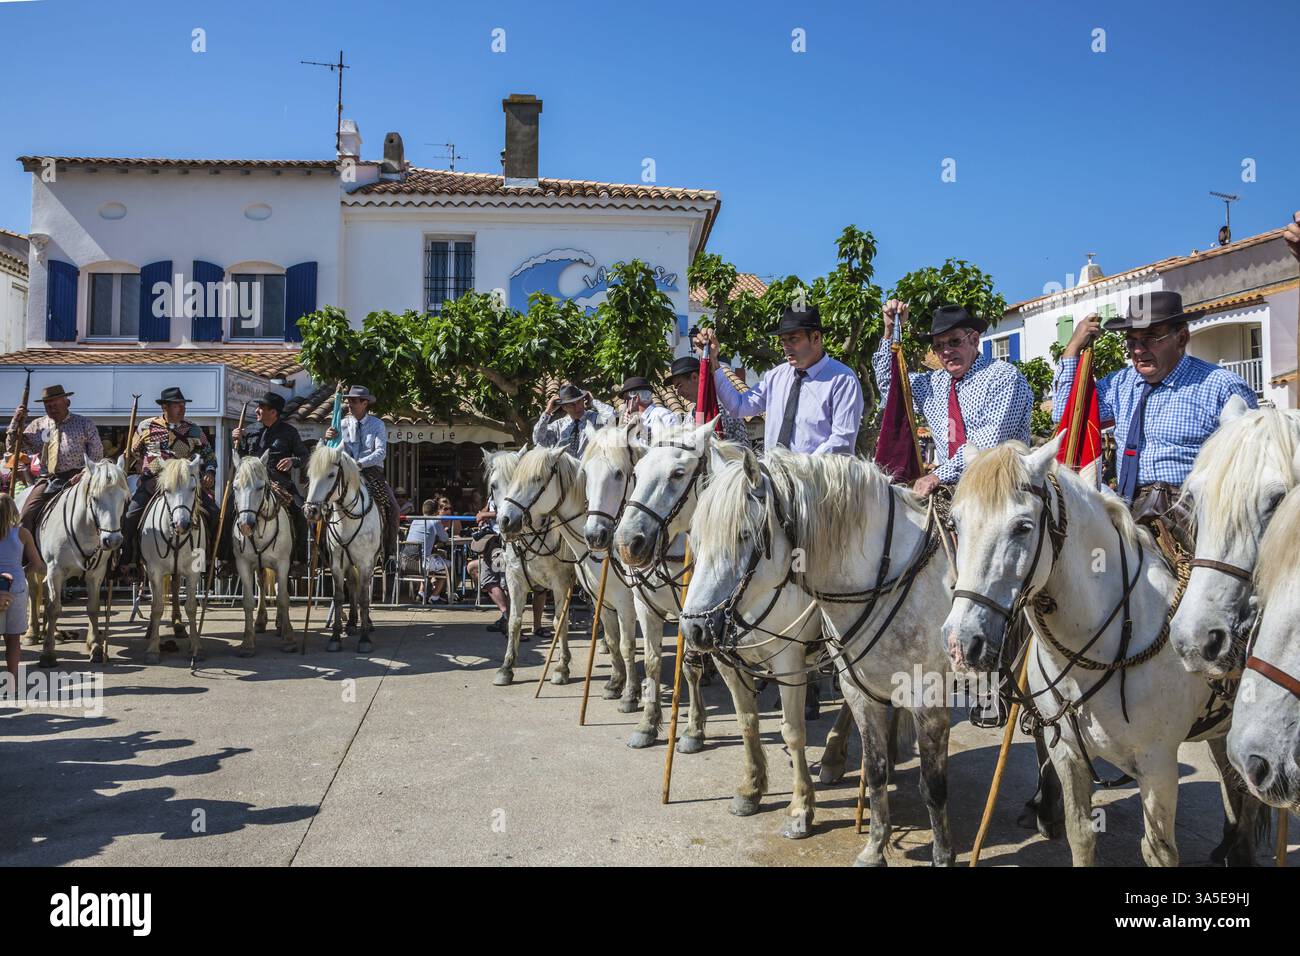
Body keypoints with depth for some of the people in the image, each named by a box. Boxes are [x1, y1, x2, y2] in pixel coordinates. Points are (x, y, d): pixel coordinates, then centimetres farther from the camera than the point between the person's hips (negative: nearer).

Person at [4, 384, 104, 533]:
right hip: (47, 480, 3)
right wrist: (16, 423, 5)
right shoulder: (37, 426, 16)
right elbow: (12, 448, 18)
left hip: (75, 478, -3)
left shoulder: (84, 424, 8)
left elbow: (96, 455, 4)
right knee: (26, 515, -16)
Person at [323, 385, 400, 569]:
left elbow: (381, 452, -11)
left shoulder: (377, 425, 2)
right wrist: (327, 438, -18)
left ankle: (390, 553, -15)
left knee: (391, 507, -23)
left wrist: (360, 463, -24)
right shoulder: (342, 424, 9)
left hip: (372, 472, -2)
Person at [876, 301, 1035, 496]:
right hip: (949, 487, 4)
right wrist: (890, 331, 16)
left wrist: (939, 476, -21)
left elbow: (989, 442, -15)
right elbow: (889, 382, 27)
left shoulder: (1003, 376, -3)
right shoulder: (934, 383, 15)